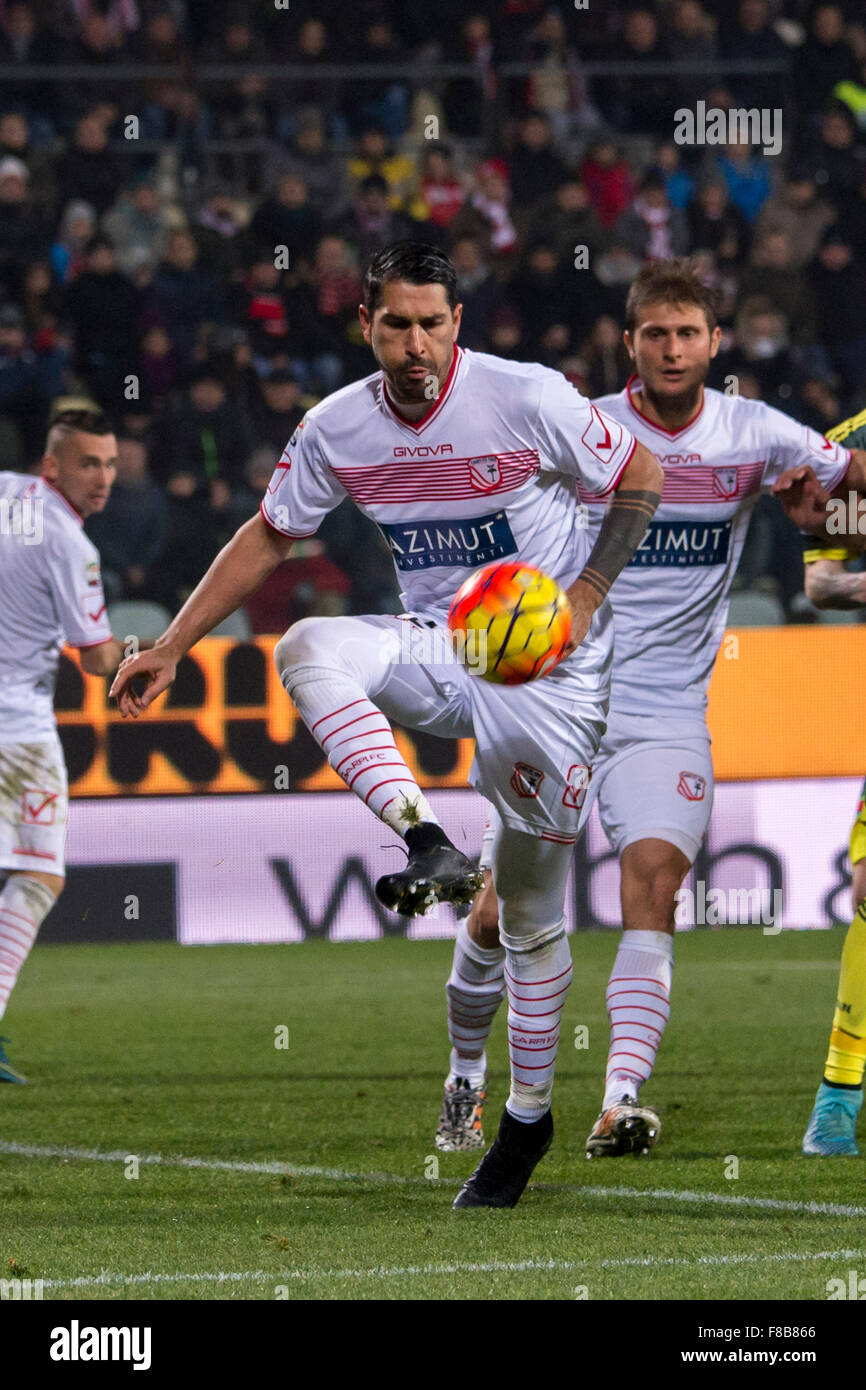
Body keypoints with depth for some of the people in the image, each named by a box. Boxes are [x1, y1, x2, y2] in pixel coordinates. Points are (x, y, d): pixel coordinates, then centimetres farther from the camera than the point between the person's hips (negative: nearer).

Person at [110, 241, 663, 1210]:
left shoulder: (529, 399, -15)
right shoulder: (338, 428, -3)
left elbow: (641, 479, -3)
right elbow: (268, 538, 10)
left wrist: (585, 599, -14)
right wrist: (171, 647, 6)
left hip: (550, 668, -4)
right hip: (433, 650, 4)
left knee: (530, 911, -3)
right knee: (307, 651, -28)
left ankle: (528, 1117, 14)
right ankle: (429, 847, -35)